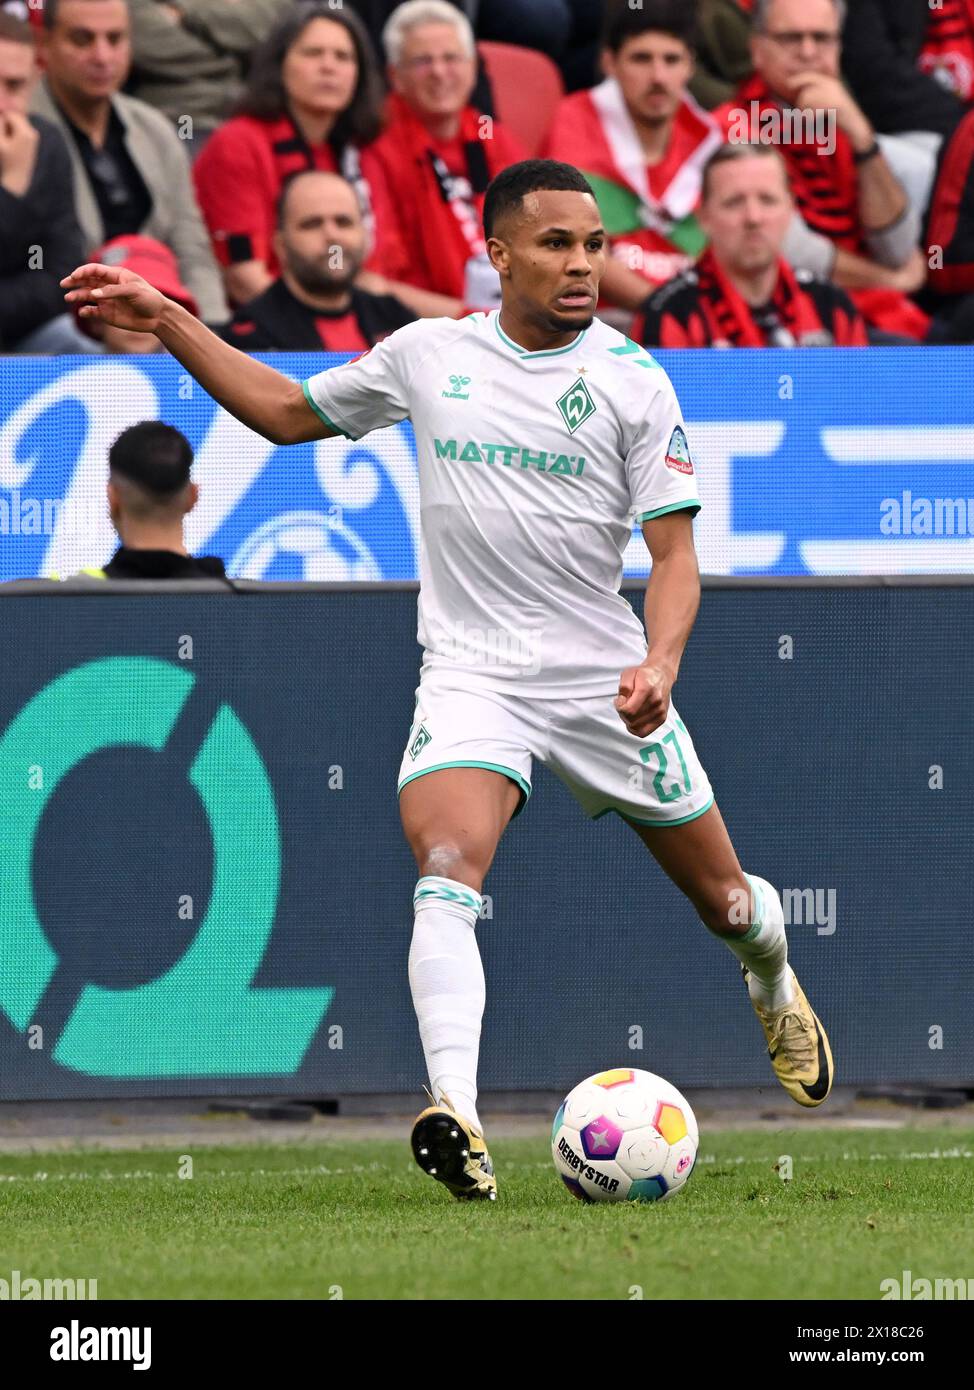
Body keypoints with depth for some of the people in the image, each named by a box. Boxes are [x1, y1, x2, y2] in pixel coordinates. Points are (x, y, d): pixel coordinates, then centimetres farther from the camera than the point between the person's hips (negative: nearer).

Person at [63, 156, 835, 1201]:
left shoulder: (632, 381, -2)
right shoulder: (429, 355, 4)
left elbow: (673, 553, -3)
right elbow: (286, 411, 19)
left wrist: (659, 662, -21)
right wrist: (166, 322, 12)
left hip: (606, 682, 0)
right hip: (471, 675, 0)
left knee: (723, 899, 13)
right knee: (447, 872, -28)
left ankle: (774, 986, 50)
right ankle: (454, 1114, -40)